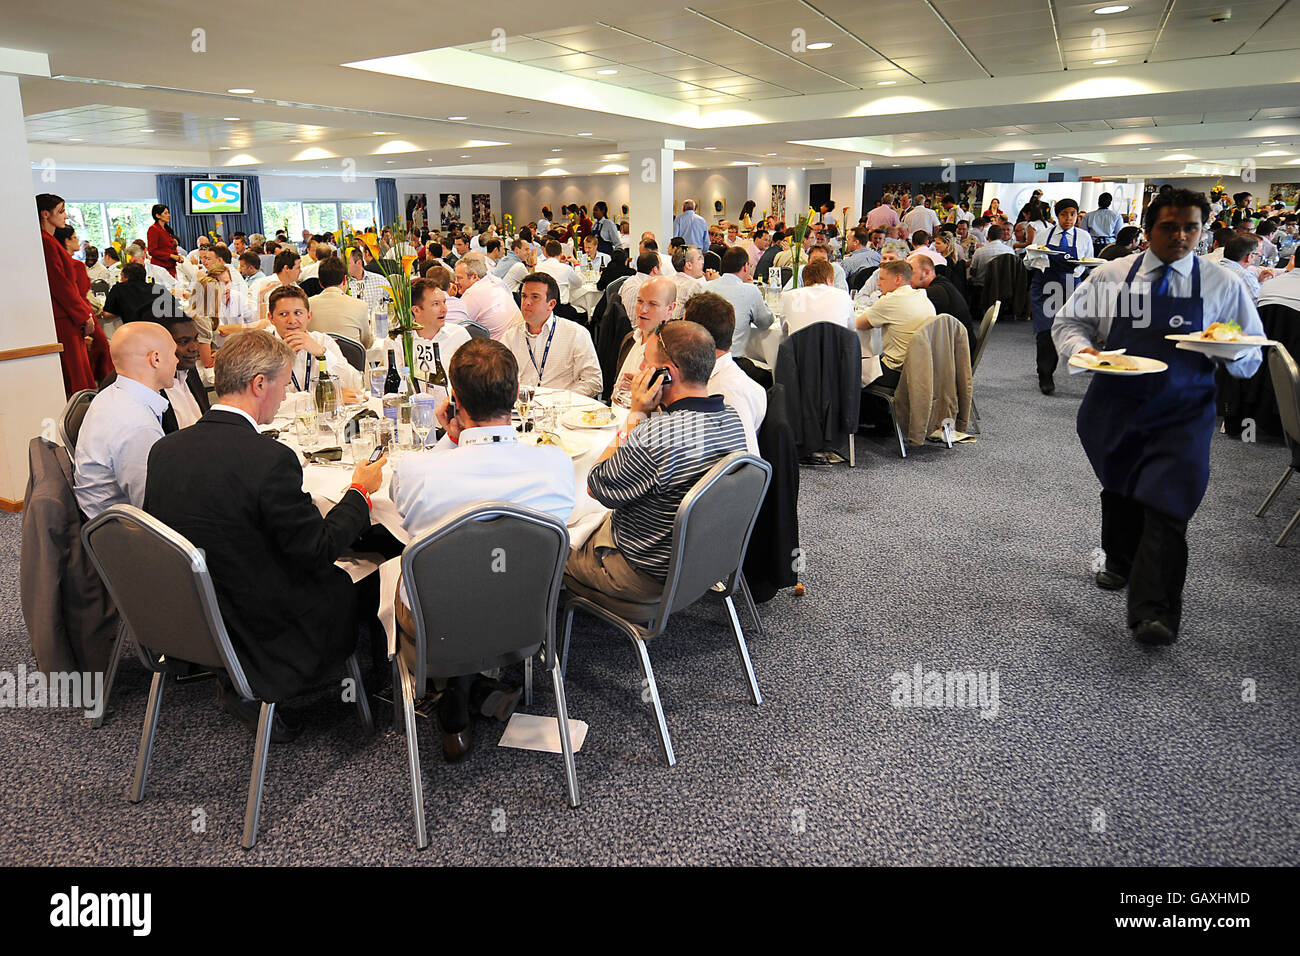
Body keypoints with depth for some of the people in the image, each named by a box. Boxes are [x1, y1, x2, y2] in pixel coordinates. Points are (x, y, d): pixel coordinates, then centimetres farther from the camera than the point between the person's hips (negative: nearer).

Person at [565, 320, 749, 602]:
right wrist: (642, 416, -7)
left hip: (647, 574, -8)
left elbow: (595, 486, -17)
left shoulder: (653, 438, -36)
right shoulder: (733, 419, -9)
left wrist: (636, 413, -17)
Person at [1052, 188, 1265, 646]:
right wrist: (1081, 346, -12)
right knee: (1118, 493, 19)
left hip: (1181, 417, -2)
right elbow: (1068, 321, 10)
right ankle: (1120, 563, 45)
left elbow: (1250, 361, 6)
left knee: (1166, 505, -13)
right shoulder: (1111, 275, 3)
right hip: (1113, 412, 2)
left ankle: (1154, 611, -9)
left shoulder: (1224, 285, 2)